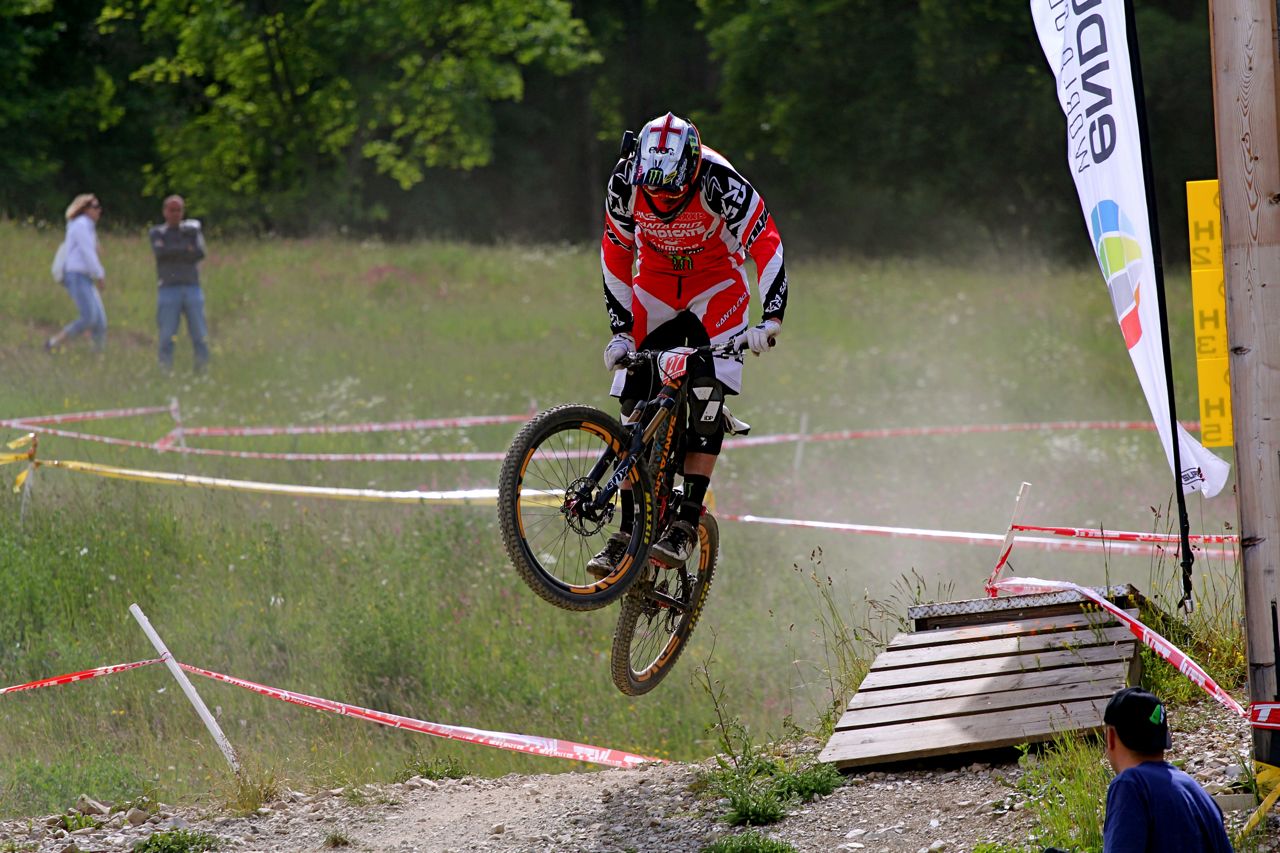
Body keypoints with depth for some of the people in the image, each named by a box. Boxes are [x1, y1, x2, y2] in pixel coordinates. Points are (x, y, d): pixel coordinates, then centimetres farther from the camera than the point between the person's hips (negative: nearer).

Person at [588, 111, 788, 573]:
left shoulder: (720, 181, -30)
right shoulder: (626, 180, -20)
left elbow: (766, 244, -26)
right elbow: (616, 252, -6)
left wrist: (770, 317, -36)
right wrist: (620, 328, -9)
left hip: (716, 284, -3)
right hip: (655, 288, 3)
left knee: (706, 396, -21)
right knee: (636, 405, -7)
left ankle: (686, 525, -20)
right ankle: (628, 532, -3)